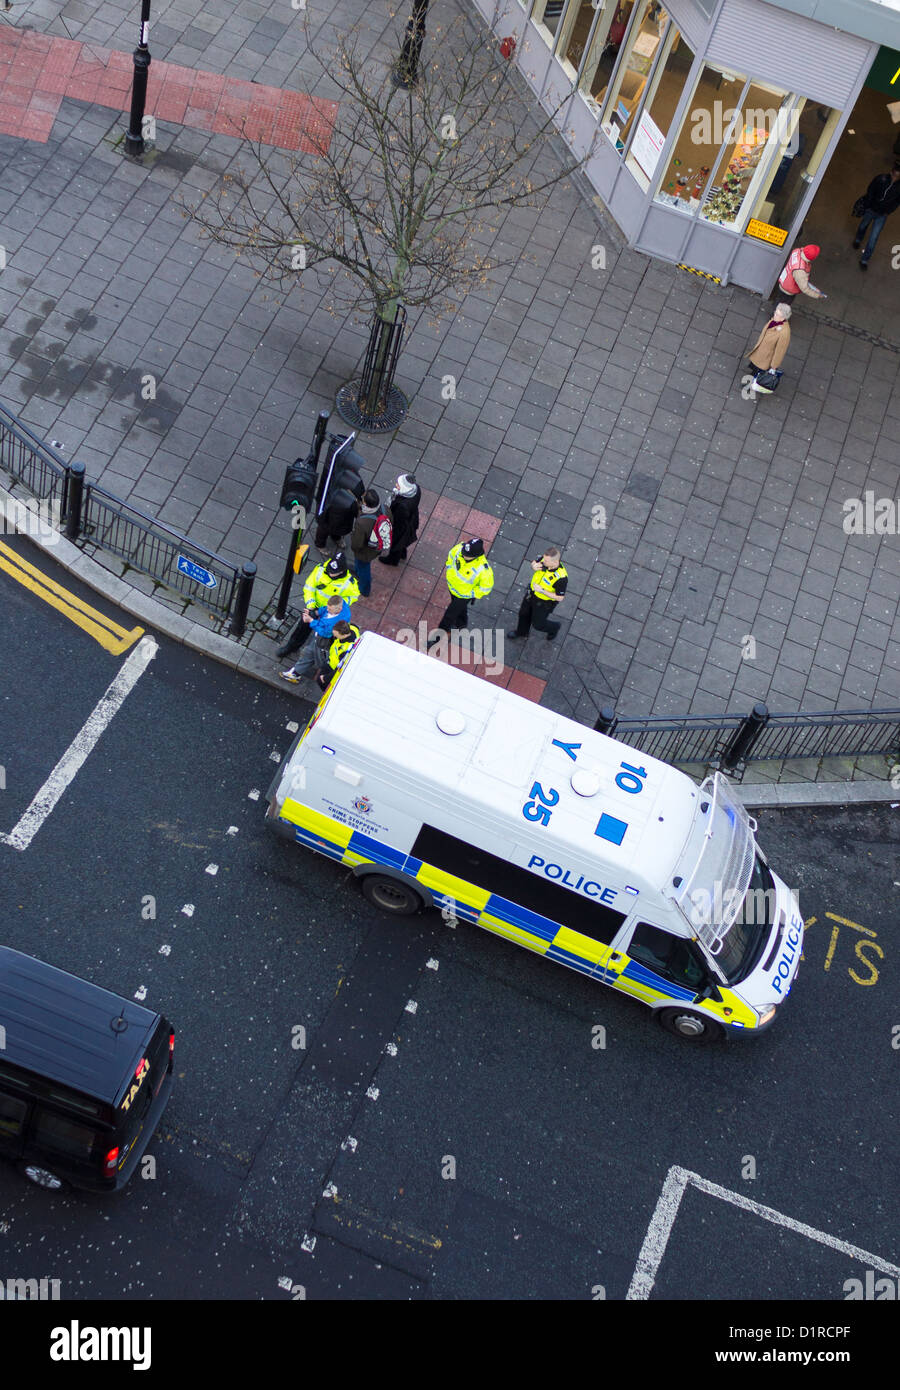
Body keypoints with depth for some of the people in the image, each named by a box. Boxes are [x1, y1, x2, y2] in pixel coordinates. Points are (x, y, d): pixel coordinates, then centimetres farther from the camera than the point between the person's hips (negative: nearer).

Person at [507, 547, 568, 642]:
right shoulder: (546, 558, -24)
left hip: (545, 601, -6)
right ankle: (522, 632, 56)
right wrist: (534, 566, -26)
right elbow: (534, 563, -2)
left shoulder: (561, 577, -40)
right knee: (524, 613, 27)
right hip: (532, 593, 6)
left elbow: (559, 597, -27)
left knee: (538, 623, 17)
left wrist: (542, 590, -32)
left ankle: (554, 627, 49)